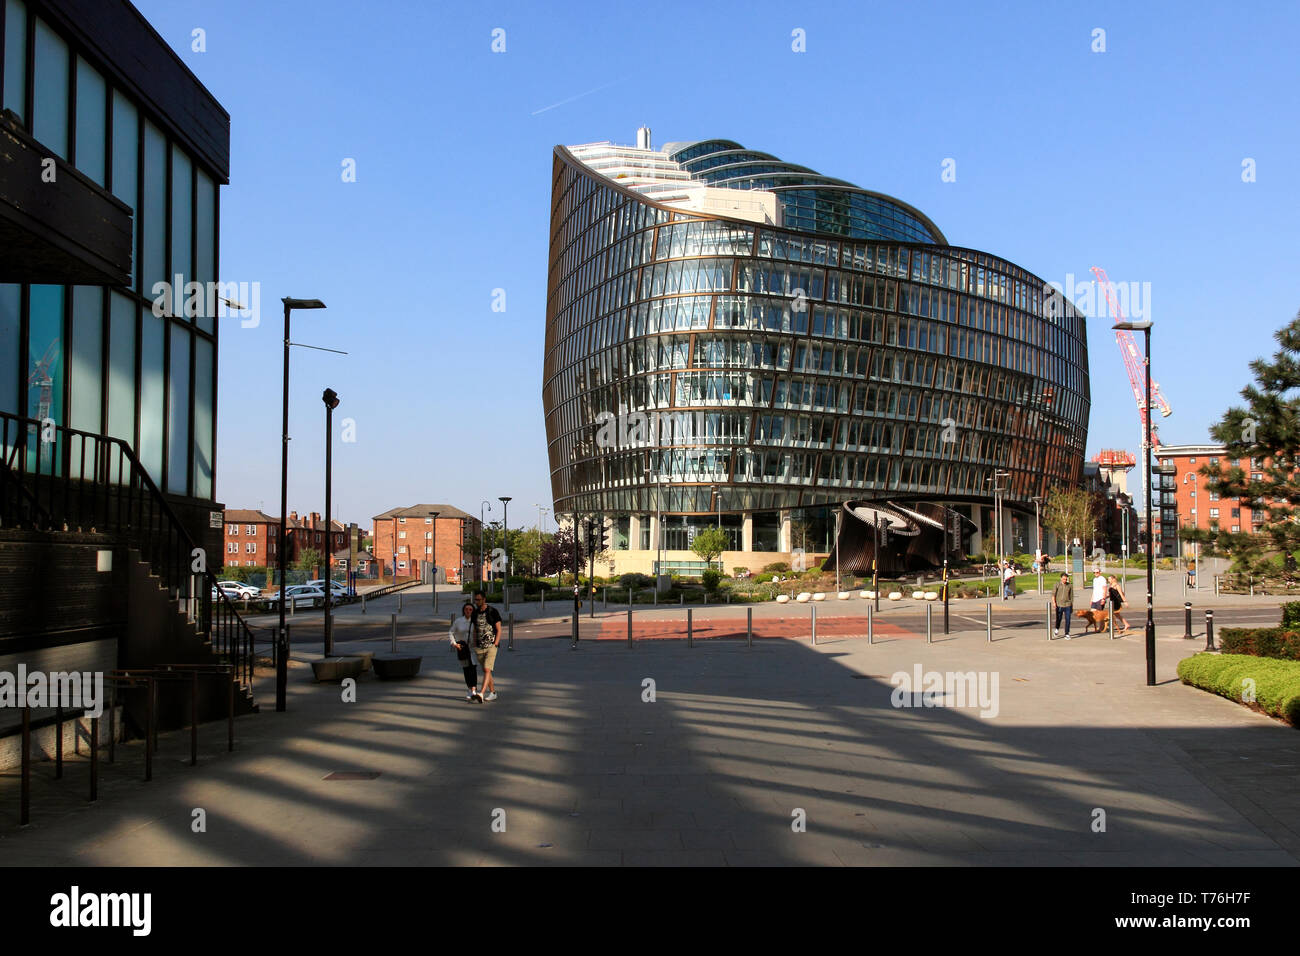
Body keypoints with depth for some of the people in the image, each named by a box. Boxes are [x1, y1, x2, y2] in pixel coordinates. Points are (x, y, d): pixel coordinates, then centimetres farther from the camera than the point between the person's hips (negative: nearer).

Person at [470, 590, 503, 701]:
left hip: (491, 646, -5)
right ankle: (493, 692, 18)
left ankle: (482, 693, -22)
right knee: (485, 670, 9)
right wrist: (474, 646, 9)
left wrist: (495, 644, -11)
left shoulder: (493, 611, -4)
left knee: (487, 669, -15)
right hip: (479, 647, 5)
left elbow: (499, 630, -4)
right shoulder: (474, 614, 9)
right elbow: (474, 631, 16)